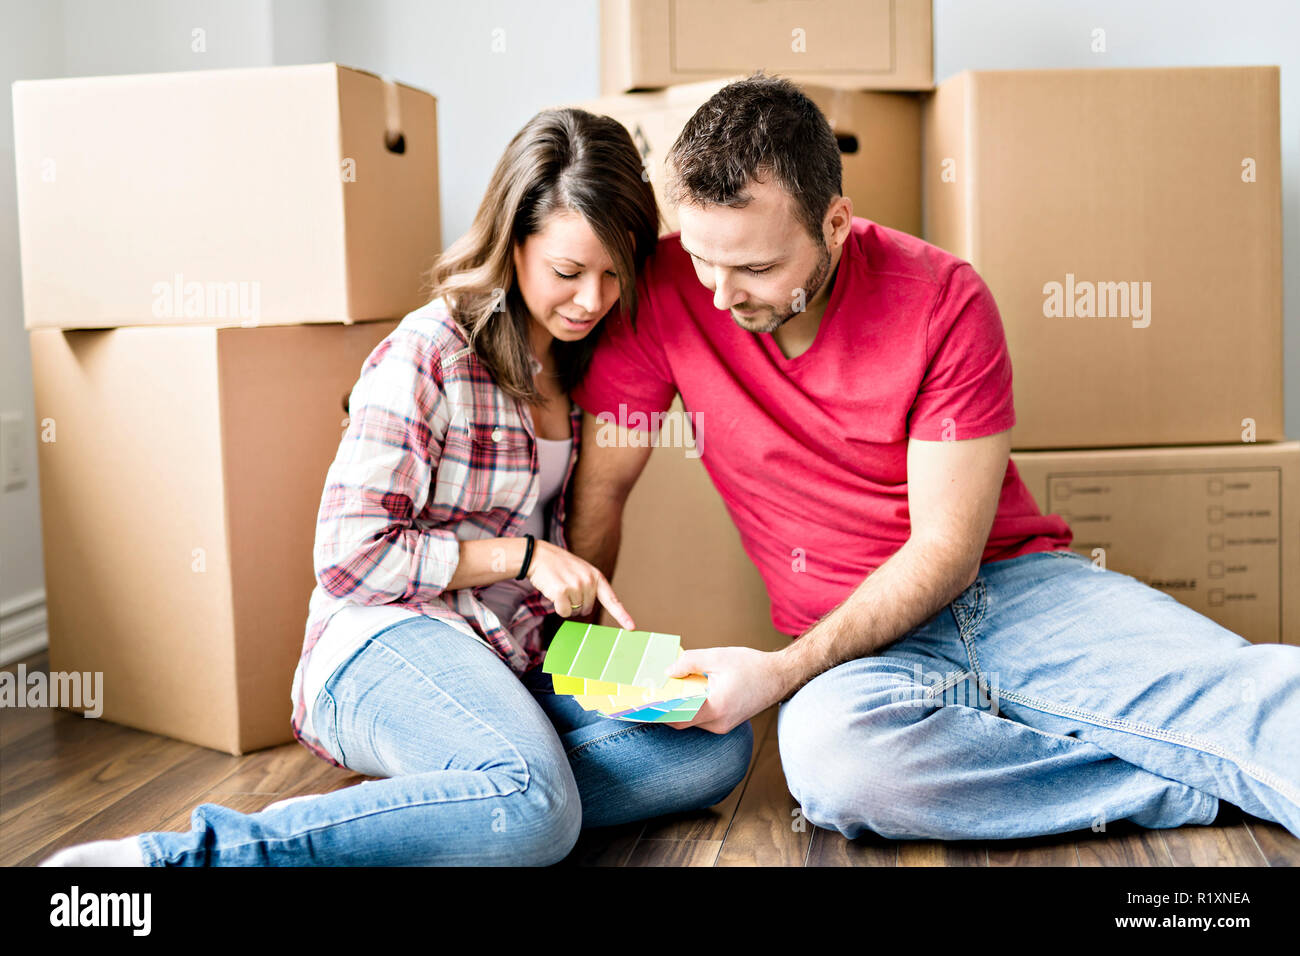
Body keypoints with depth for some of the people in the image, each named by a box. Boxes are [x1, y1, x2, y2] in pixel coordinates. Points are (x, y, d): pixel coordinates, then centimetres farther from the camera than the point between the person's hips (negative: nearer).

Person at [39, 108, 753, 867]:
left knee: (719, 746, -15)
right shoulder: (428, 355, -11)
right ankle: (189, 854, -29)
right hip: (387, 641, -8)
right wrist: (521, 555, -14)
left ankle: (407, 809, -22)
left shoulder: (578, 356, 12)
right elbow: (350, 556, -12)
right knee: (534, 810, -36)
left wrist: (583, 587, 7)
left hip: (516, 654, 8)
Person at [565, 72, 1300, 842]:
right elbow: (599, 490, 4)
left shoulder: (944, 300, -11)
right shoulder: (665, 288, -6)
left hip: (1012, 584, 0)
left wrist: (783, 672, -20)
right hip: (851, 641, 1)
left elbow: (948, 550, -11)